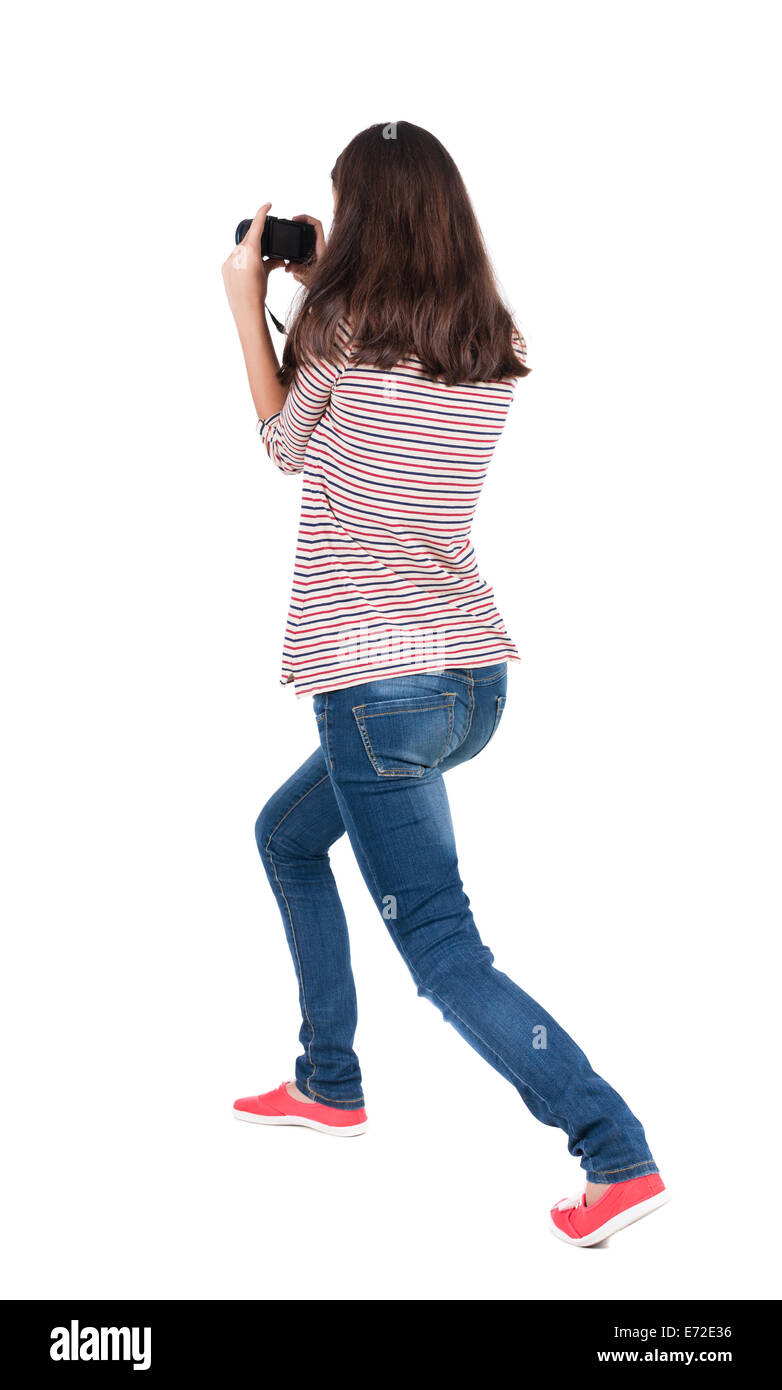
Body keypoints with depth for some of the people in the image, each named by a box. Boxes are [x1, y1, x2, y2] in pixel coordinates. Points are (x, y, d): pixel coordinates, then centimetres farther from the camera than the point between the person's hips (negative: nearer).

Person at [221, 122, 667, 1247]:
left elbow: (289, 446, 7)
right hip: (477, 677, 8)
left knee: (443, 953, -5)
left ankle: (620, 1158, -12)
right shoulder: (495, 345, 5)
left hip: (377, 681, -8)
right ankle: (329, 1085, 36)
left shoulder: (341, 327, -10)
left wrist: (248, 300, 15)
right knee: (288, 837, 28)